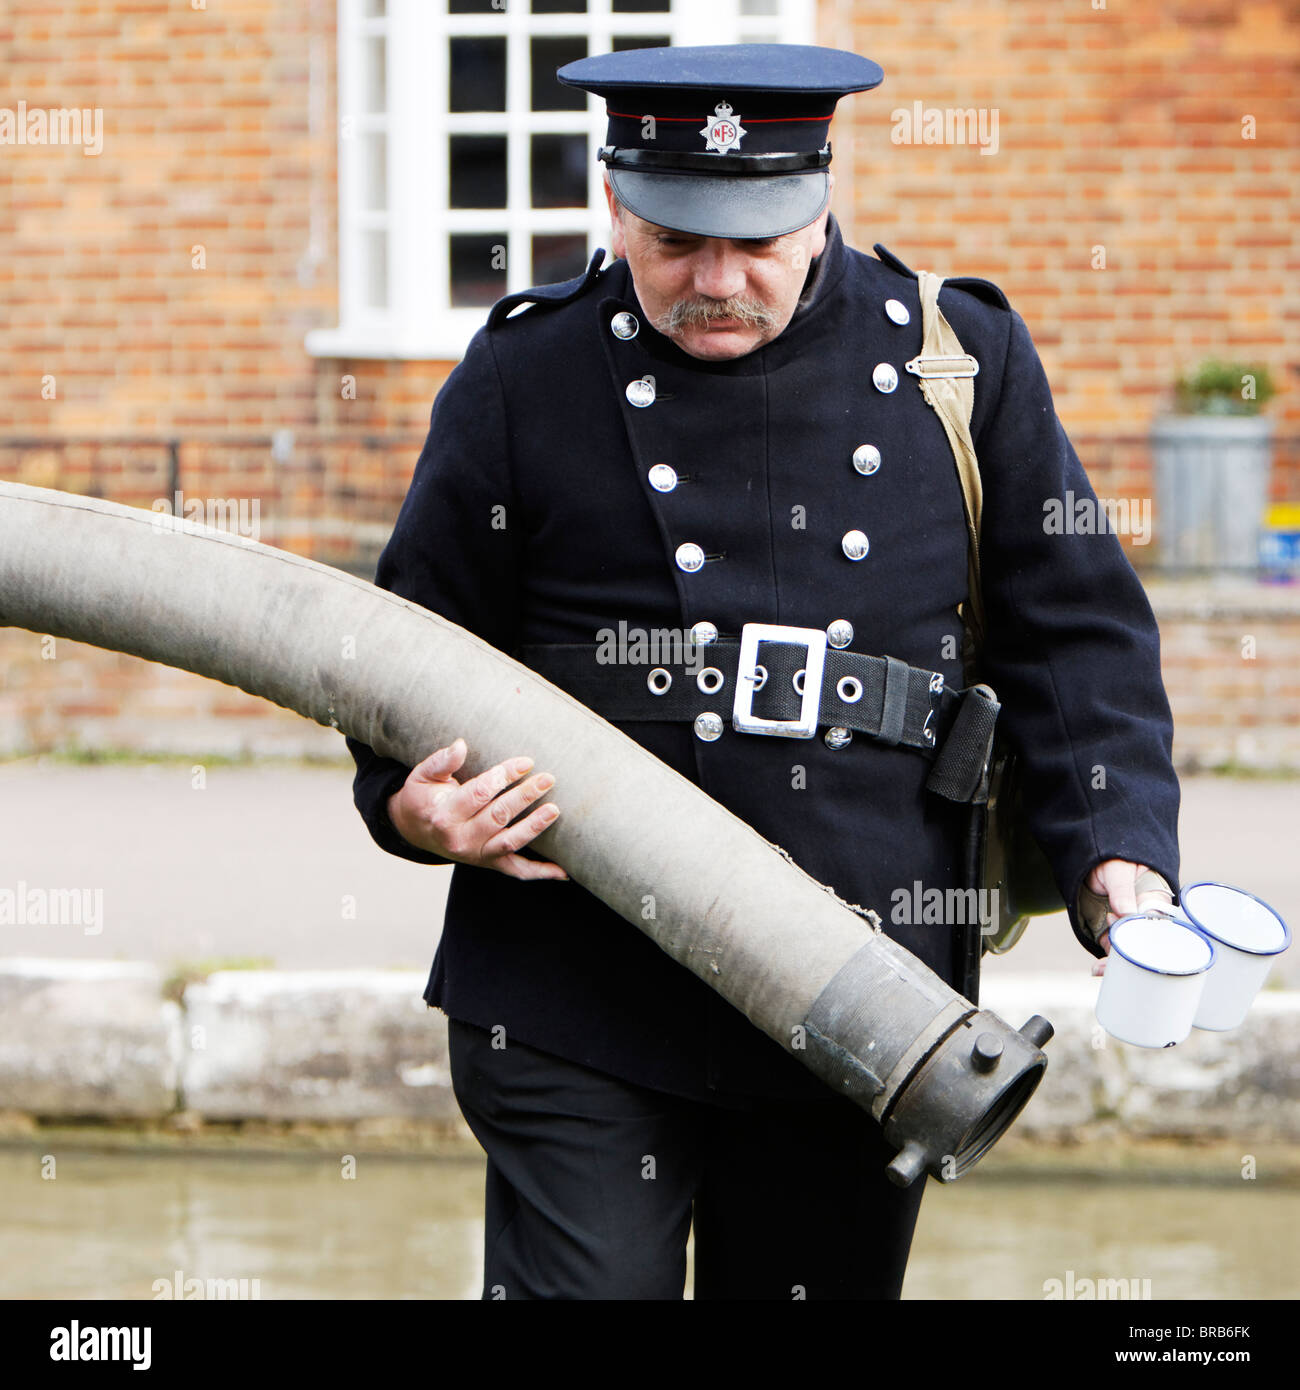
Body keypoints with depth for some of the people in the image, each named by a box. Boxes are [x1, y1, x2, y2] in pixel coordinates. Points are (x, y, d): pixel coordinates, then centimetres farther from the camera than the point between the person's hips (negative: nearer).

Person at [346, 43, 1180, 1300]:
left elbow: (1077, 635, 8)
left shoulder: (960, 362, 5)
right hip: (580, 1012, -1)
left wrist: (1120, 855, -6)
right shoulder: (523, 381, 2)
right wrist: (413, 806, -10)